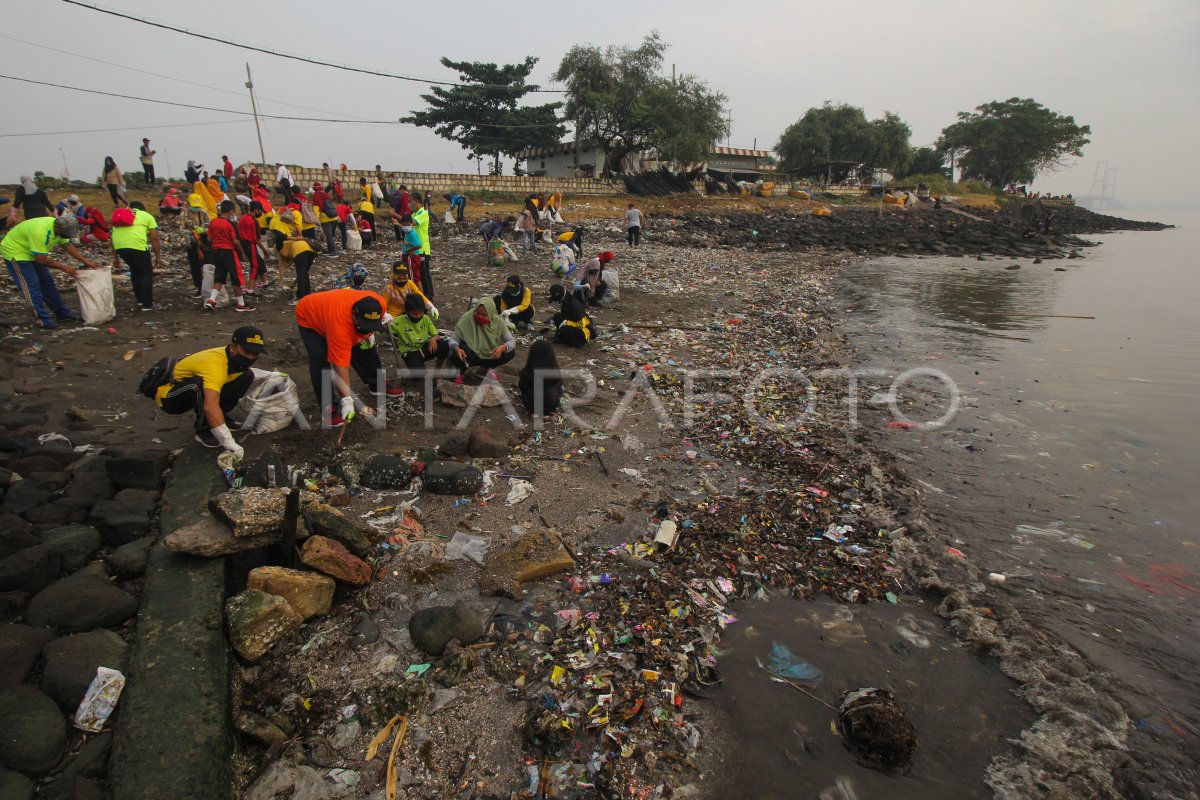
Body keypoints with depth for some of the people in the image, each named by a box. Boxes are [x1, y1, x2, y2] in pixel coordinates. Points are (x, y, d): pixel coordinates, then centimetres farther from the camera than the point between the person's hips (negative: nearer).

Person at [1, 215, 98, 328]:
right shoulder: (40, 231, -36)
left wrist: (86, 262, -4)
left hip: (32, 253, 9)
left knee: (47, 282, 10)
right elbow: (42, 259, -31)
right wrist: (64, 267, -21)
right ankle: (43, 320, -9)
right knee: (31, 285, -11)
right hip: (14, 252, -9)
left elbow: (68, 245, 1)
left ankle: (62, 313, 17)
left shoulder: (59, 227, -12)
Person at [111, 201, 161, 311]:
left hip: (120, 246, 5)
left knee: (134, 270, 26)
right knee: (146, 273, 7)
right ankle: (147, 304, 5)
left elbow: (114, 237, 25)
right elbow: (154, 238, 9)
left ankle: (140, 299, 33)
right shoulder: (147, 216, 18)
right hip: (137, 246, -5)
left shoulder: (120, 216, 30)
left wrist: (115, 258, 28)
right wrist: (158, 257, 11)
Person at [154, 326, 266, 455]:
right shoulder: (215, 364, -38)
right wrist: (229, 443, -51)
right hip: (168, 395, -7)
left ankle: (213, 419, 5)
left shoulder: (236, 357, -12)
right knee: (198, 383, -38)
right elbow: (210, 406, -48)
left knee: (247, 376, -4)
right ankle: (204, 430, -15)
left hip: (197, 391, 8)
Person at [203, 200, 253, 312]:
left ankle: (211, 300, 1)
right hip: (229, 252, -6)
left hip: (216, 252, 6)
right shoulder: (230, 224, -13)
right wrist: (242, 253, -3)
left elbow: (209, 239, 7)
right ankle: (241, 304, 7)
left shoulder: (213, 222, 5)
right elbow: (235, 241, -15)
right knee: (237, 278, 3)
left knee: (218, 278, 13)